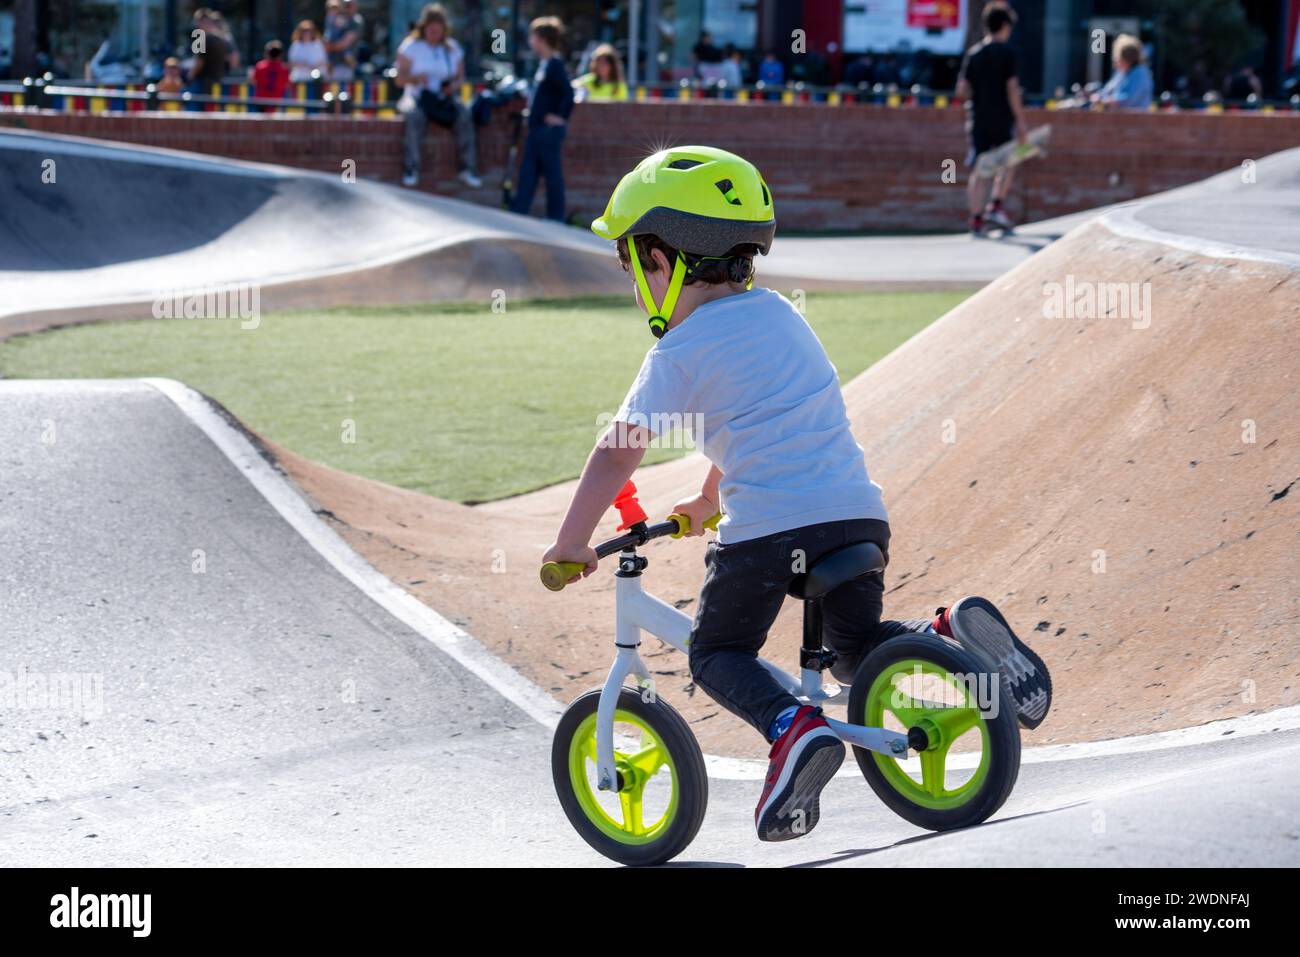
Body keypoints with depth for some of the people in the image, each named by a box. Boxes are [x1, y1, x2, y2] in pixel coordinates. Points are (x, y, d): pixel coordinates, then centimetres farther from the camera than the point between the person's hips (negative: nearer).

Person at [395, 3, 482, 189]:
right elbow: (400, 78, -3)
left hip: (443, 98, 2)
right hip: (417, 97, -2)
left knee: (464, 114, -28)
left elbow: (460, 76, 14)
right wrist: (415, 78, -24)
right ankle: (411, 170, -33)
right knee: (414, 116, -37)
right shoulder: (410, 46, 2)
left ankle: (467, 169, -26)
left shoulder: (453, 48, 11)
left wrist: (454, 85, -10)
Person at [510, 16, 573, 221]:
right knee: (527, 172, 10)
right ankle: (518, 214, 12)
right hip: (537, 129, 10)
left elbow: (568, 94, -25)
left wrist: (561, 117, -19)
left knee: (552, 173, -1)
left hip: (549, 129, -10)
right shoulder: (544, 64, 12)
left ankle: (556, 217, 5)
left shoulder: (554, 66, -17)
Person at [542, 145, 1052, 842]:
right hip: (857, 510, 6)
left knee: (717, 653, 11)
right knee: (858, 646, 24)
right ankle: (955, 631, -6)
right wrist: (706, 505, 45)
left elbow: (616, 456, 0)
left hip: (766, 527, -6)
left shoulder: (678, 355, -1)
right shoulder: (779, 314, 20)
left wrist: (571, 544, 11)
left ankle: (793, 728, -20)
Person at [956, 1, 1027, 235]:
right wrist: (1020, 119, -9)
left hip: (978, 119, 3)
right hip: (1002, 118, -3)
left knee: (979, 170, 4)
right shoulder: (1006, 52, -6)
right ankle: (995, 206, 2)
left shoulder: (973, 53, 6)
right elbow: (1012, 88, -11)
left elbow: (962, 91, 3)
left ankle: (976, 219, 1)